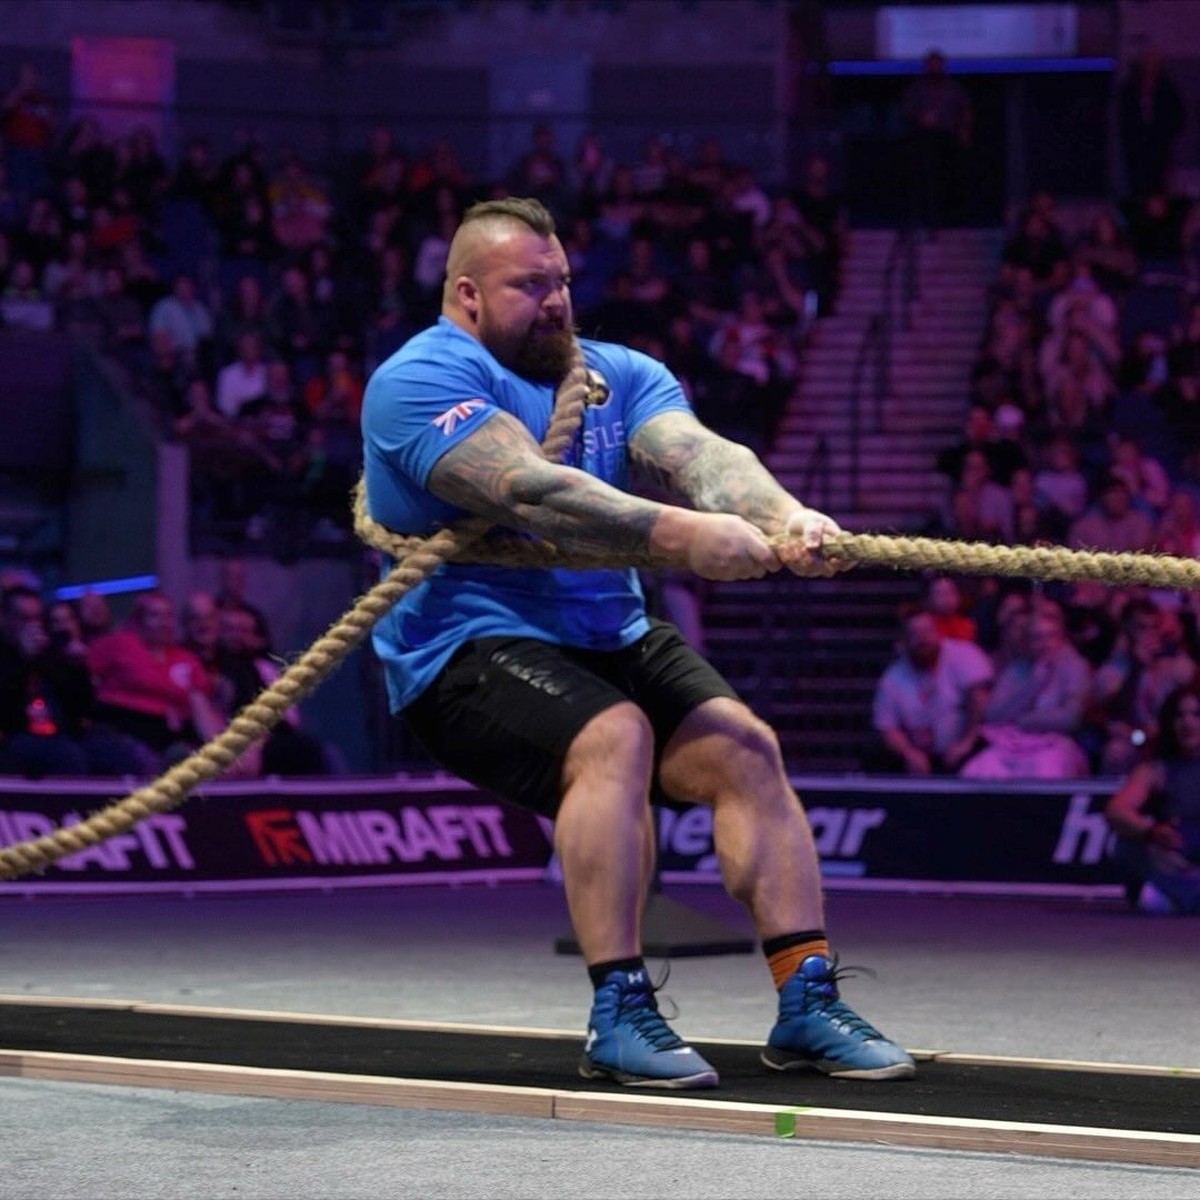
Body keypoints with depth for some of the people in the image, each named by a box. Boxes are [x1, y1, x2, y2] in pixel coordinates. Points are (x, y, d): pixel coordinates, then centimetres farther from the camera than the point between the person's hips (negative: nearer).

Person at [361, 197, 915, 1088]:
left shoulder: (618, 375, 12)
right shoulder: (421, 381, -9)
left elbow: (699, 454, -9)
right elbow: (528, 490, -26)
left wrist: (784, 516, -32)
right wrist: (681, 535, -38)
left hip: (608, 637, 7)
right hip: (467, 646, -7)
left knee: (745, 746, -11)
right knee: (613, 739, -31)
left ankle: (808, 1004, -8)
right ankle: (618, 1015, -26)